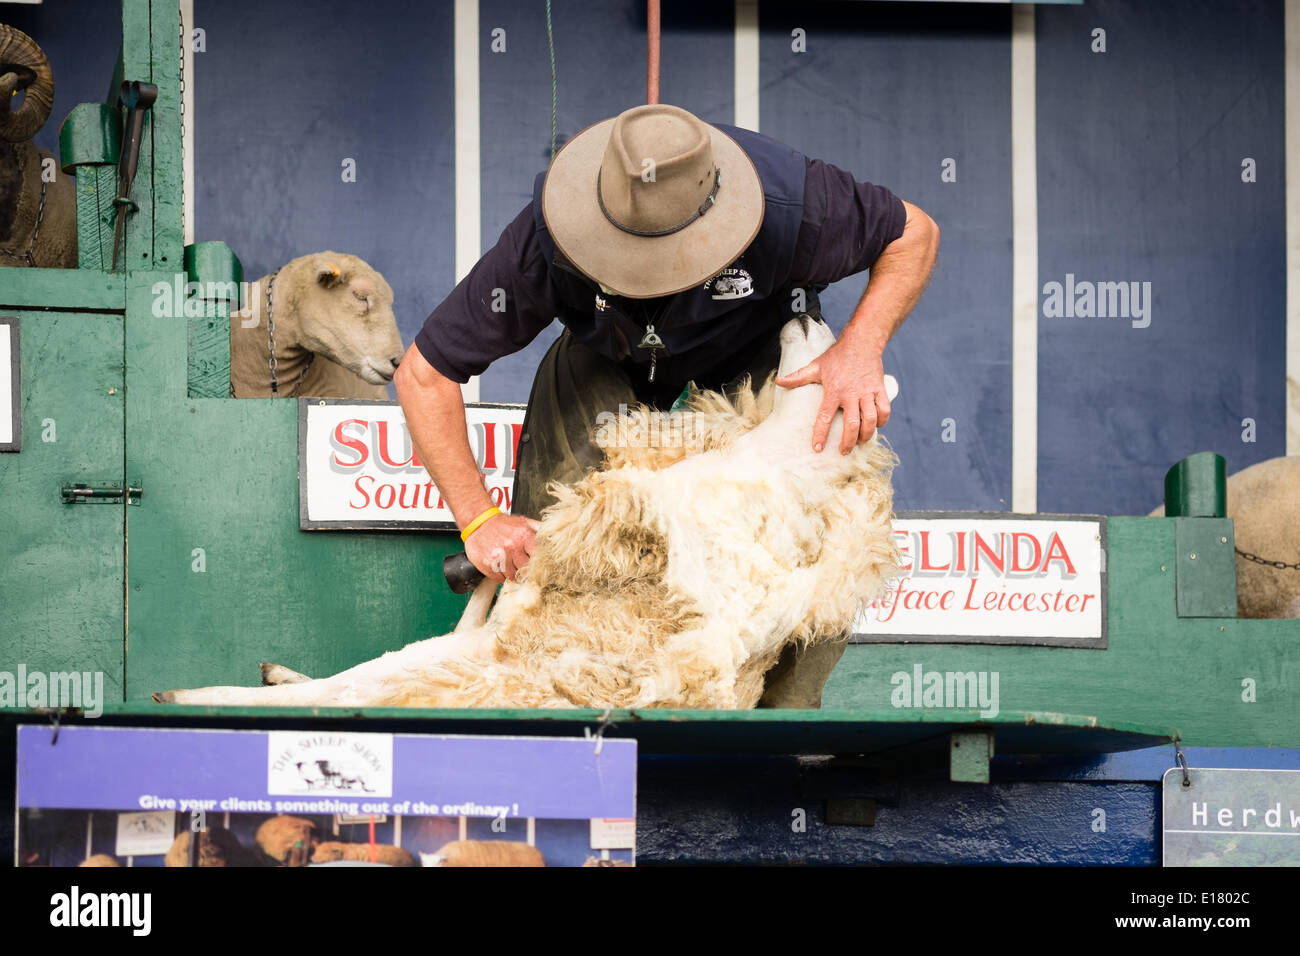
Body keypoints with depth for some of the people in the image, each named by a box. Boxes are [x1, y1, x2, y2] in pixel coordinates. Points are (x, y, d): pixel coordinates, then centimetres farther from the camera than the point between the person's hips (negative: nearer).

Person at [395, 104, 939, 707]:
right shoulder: (547, 241, -37)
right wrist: (478, 518, -32)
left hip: (757, 345, 0)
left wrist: (861, 345, -35)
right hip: (607, 357, 1)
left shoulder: (788, 205, -39)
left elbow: (915, 232, -19)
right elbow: (424, 373, -28)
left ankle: (783, 704, -3)